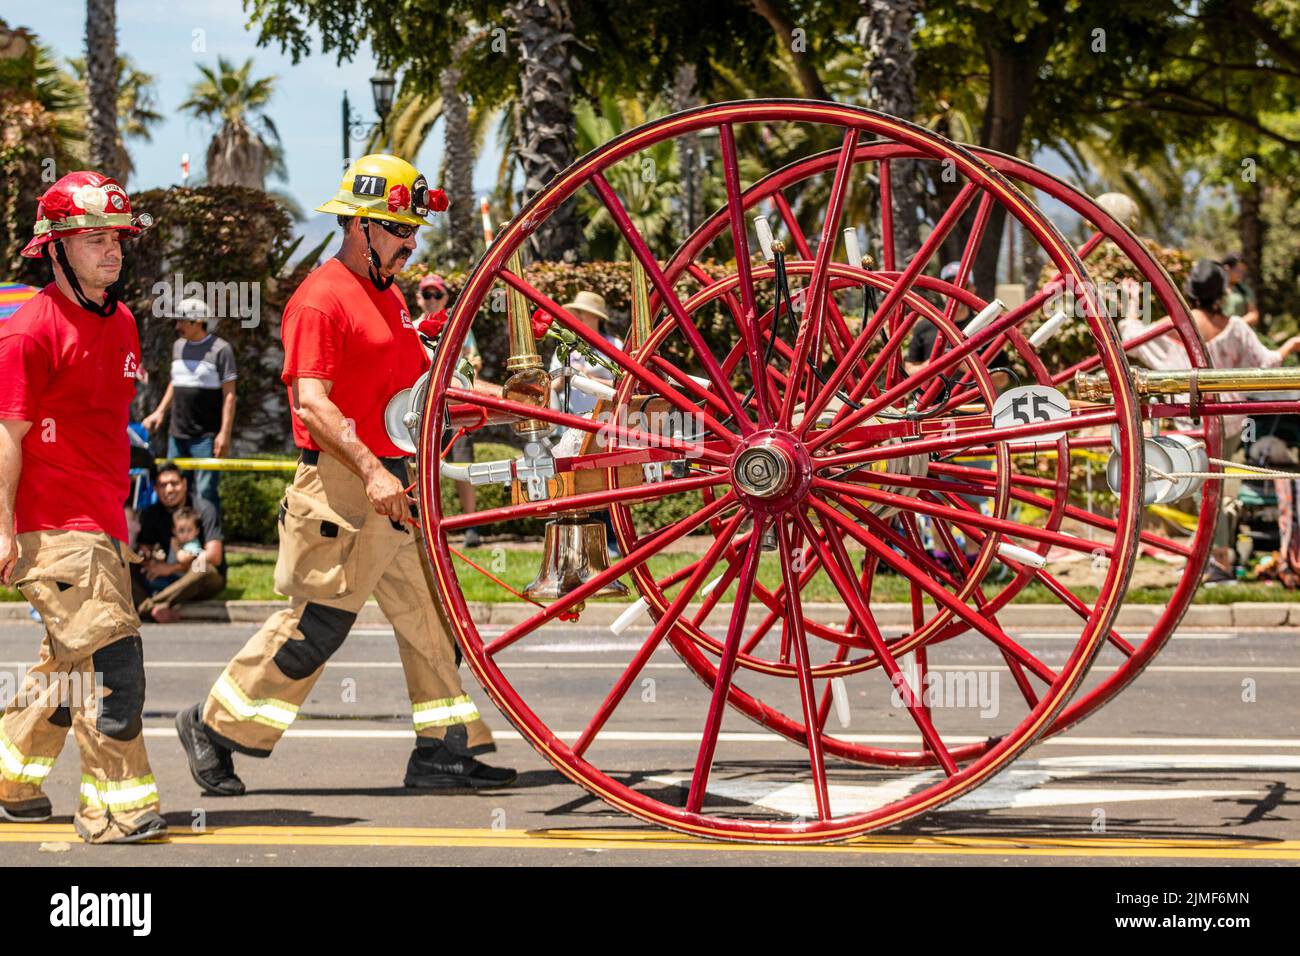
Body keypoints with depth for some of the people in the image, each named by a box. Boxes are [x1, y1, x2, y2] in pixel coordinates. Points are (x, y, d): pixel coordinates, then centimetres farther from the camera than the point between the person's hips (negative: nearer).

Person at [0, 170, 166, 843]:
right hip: (55, 527, -9)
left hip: (105, 522, 9)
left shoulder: (120, 322, 14)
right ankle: (117, 805, -9)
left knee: (70, 661, 17)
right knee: (111, 656, -13)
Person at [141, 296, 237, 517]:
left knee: (205, 492, -9)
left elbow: (229, 394, -9)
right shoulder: (178, 346, 14)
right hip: (177, 433, 7)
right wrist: (160, 412, 15)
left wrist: (225, 433, -16)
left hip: (207, 435, -7)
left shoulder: (220, 349, -6)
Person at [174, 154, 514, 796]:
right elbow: (311, 402, -21)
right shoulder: (322, 299, -13)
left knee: (429, 616, 8)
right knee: (315, 625, -5)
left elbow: (417, 383, 27)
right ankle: (213, 727, 9)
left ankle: (444, 753, 13)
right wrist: (371, 470, -29)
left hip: (392, 488, 9)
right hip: (340, 487, -9)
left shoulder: (389, 297, 18)